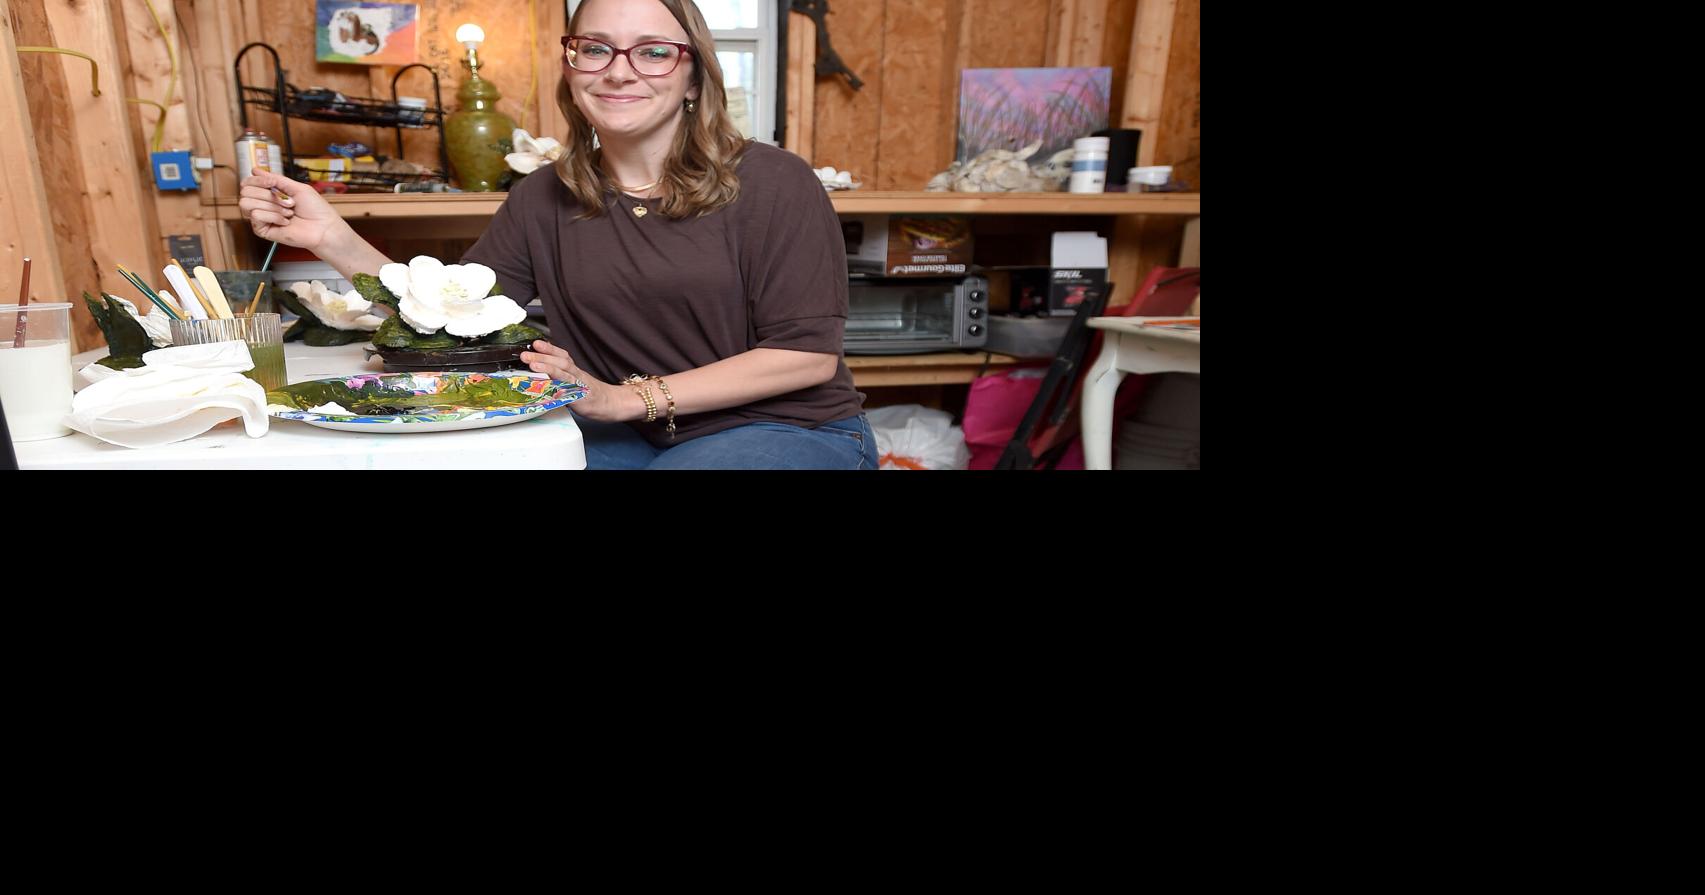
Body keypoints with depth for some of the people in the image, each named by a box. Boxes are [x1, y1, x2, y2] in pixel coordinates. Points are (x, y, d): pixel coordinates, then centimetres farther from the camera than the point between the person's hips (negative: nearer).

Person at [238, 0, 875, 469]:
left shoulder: (773, 184, -10)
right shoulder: (542, 200, 6)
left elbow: (808, 353, -14)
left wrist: (627, 398, -16)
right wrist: (333, 240, -13)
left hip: (791, 430, -3)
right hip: (624, 438, 4)